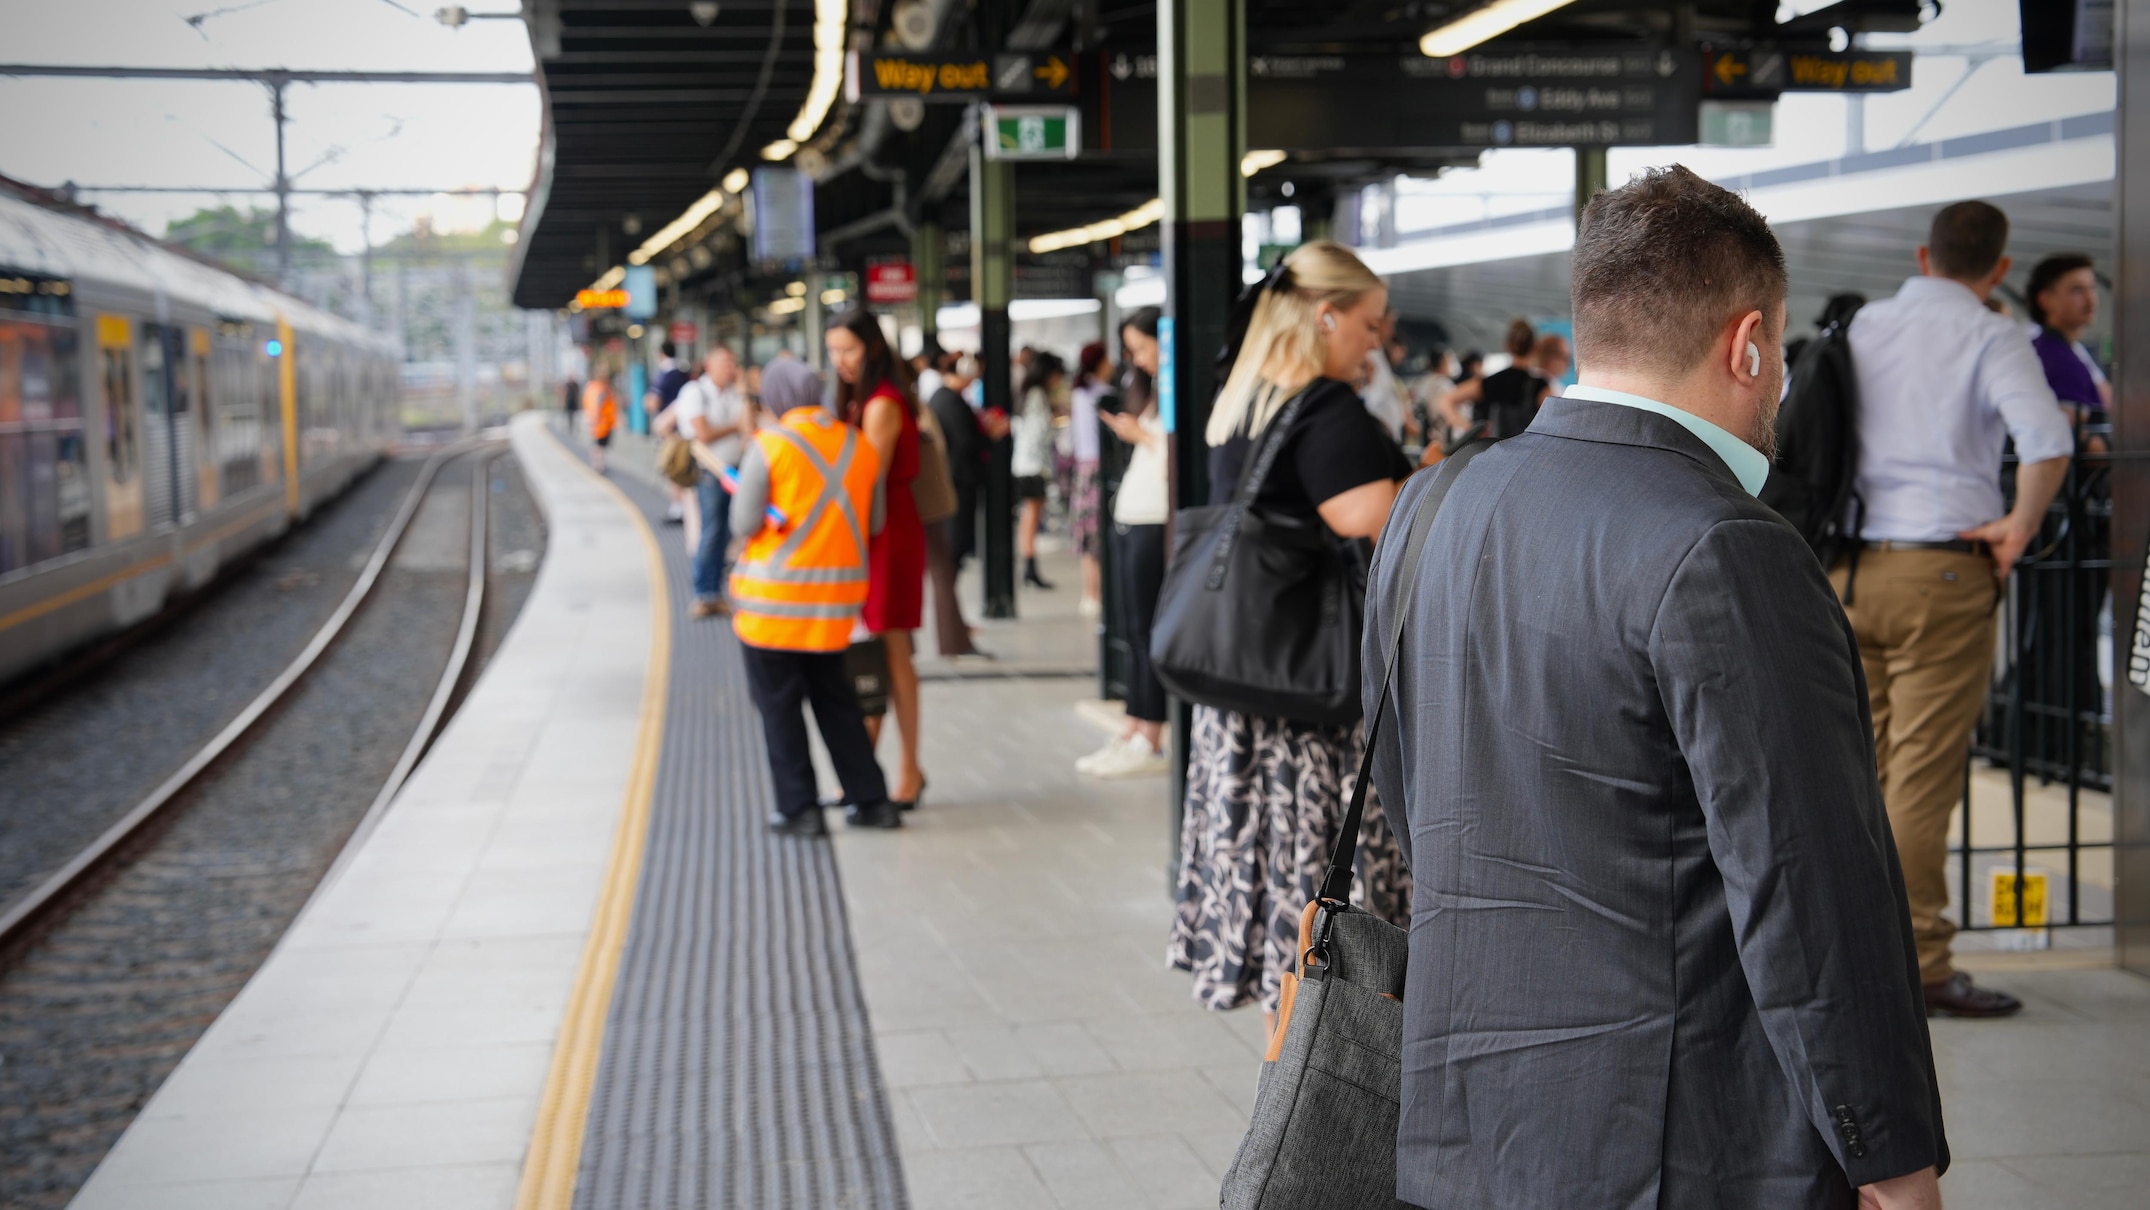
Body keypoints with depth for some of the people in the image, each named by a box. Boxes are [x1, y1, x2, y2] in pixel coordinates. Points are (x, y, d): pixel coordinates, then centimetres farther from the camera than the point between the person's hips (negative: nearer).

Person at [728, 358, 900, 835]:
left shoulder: (768, 446, -12)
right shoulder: (860, 445, 2)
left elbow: (746, 523, -12)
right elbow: (874, 523, 7)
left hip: (774, 596, -5)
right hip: (837, 596, 5)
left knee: (778, 702, 6)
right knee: (833, 696, 17)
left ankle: (799, 808, 6)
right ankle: (871, 800, 17)